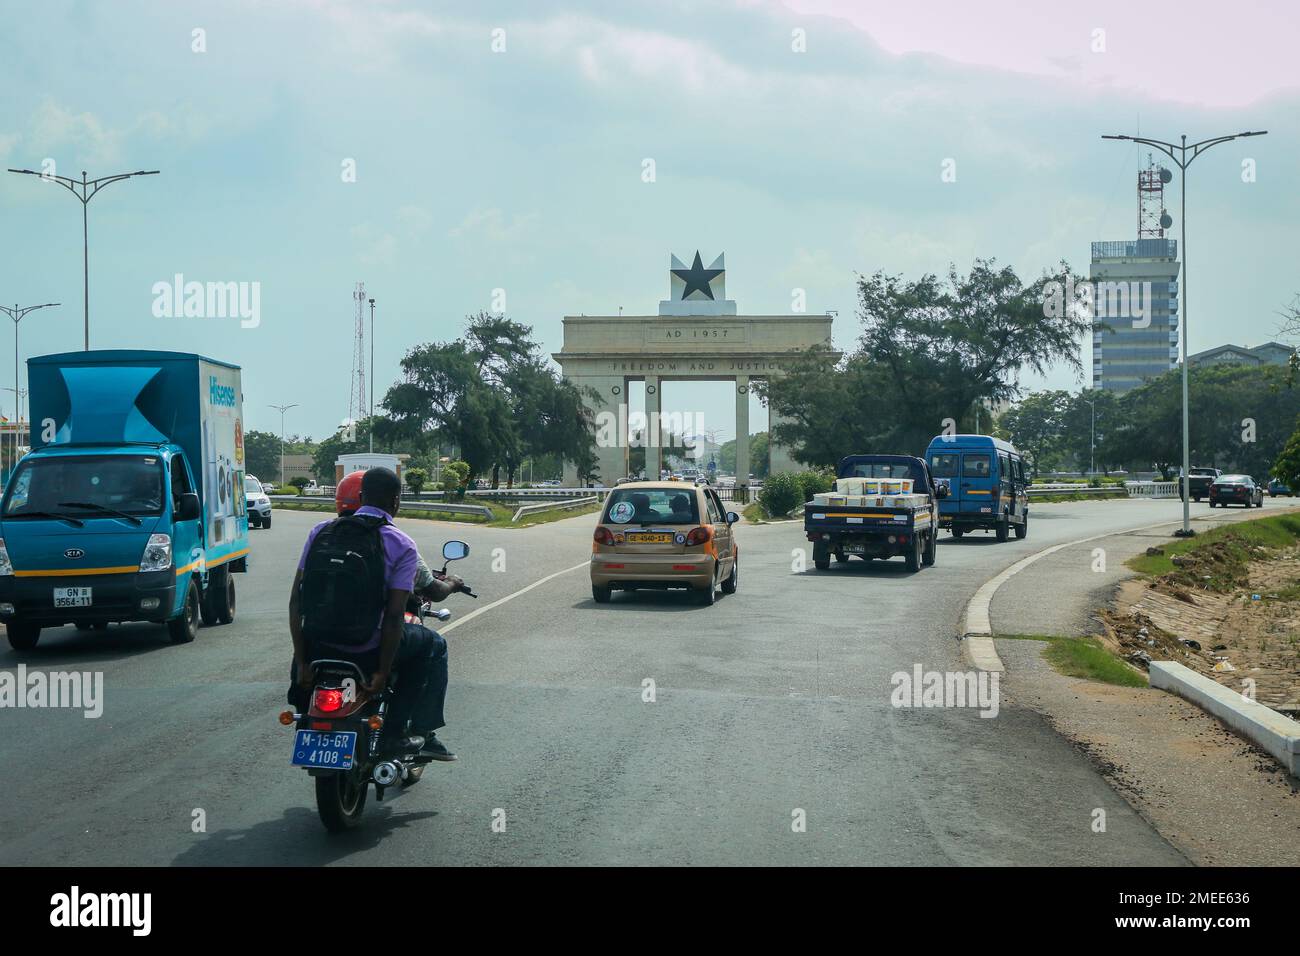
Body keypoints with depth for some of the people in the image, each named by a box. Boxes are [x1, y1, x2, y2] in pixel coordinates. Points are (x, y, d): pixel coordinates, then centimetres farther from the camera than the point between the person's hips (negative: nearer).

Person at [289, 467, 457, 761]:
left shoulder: (321, 532, 3)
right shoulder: (401, 546, -6)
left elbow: (296, 598, -1)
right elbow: (394, 615, -11)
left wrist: (302, 663, 2)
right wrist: (383, 673, -4)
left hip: (319, 645, 4)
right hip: (366, 650, -3)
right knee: (433, 644, 23)